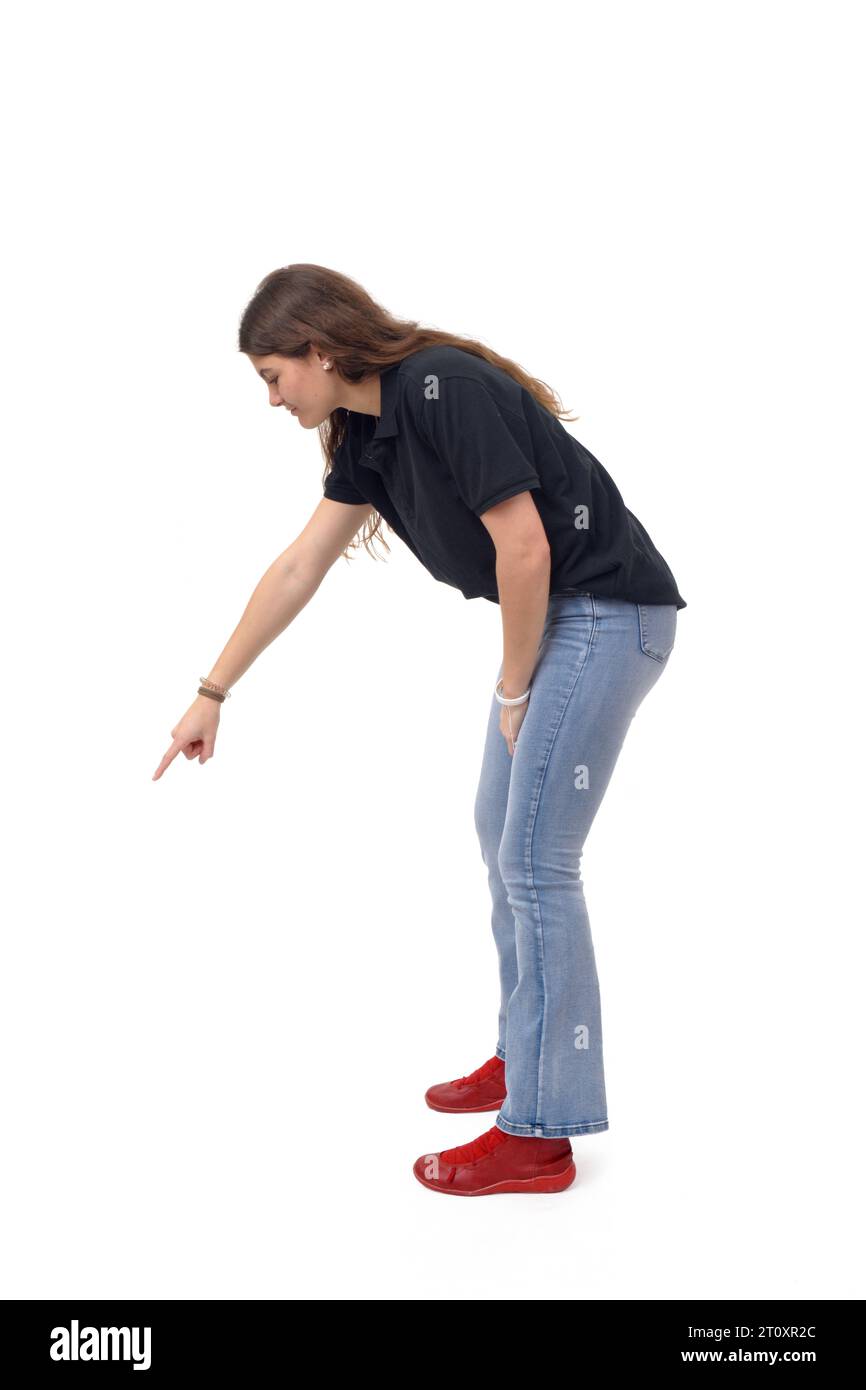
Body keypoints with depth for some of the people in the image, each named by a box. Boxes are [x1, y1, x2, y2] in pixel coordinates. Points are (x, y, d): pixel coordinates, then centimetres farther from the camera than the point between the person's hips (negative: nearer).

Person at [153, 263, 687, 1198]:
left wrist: (513, 688, -9)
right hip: (553, 617, 10)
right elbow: (299, 568, 13)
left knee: (533, 858, -7)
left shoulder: (444, 389, -21)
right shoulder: (370, 427, 8)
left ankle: (539, 1135, 4)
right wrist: (212, 694, 16)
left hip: (607, 613, -10)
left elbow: (524, 548, -23)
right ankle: (524, 1056, 30)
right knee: (502, 835, 15)